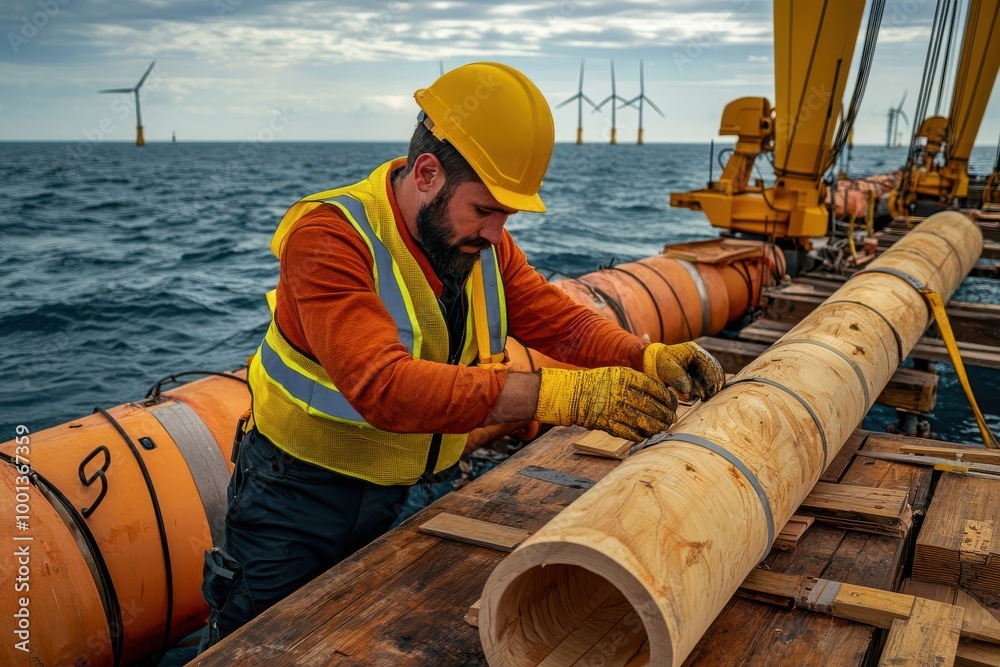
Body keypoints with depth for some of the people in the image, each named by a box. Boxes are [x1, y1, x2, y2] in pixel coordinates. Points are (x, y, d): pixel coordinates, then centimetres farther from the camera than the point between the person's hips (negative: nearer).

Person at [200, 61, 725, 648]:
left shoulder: (482, 241, -5)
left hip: (409, 493, 6)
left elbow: (564, 322, -5)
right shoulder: (332, 237, -27)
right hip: (299, 491, -5)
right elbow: (383, 387, -40)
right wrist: (559, 395, -46)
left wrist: (650, 359, -25)